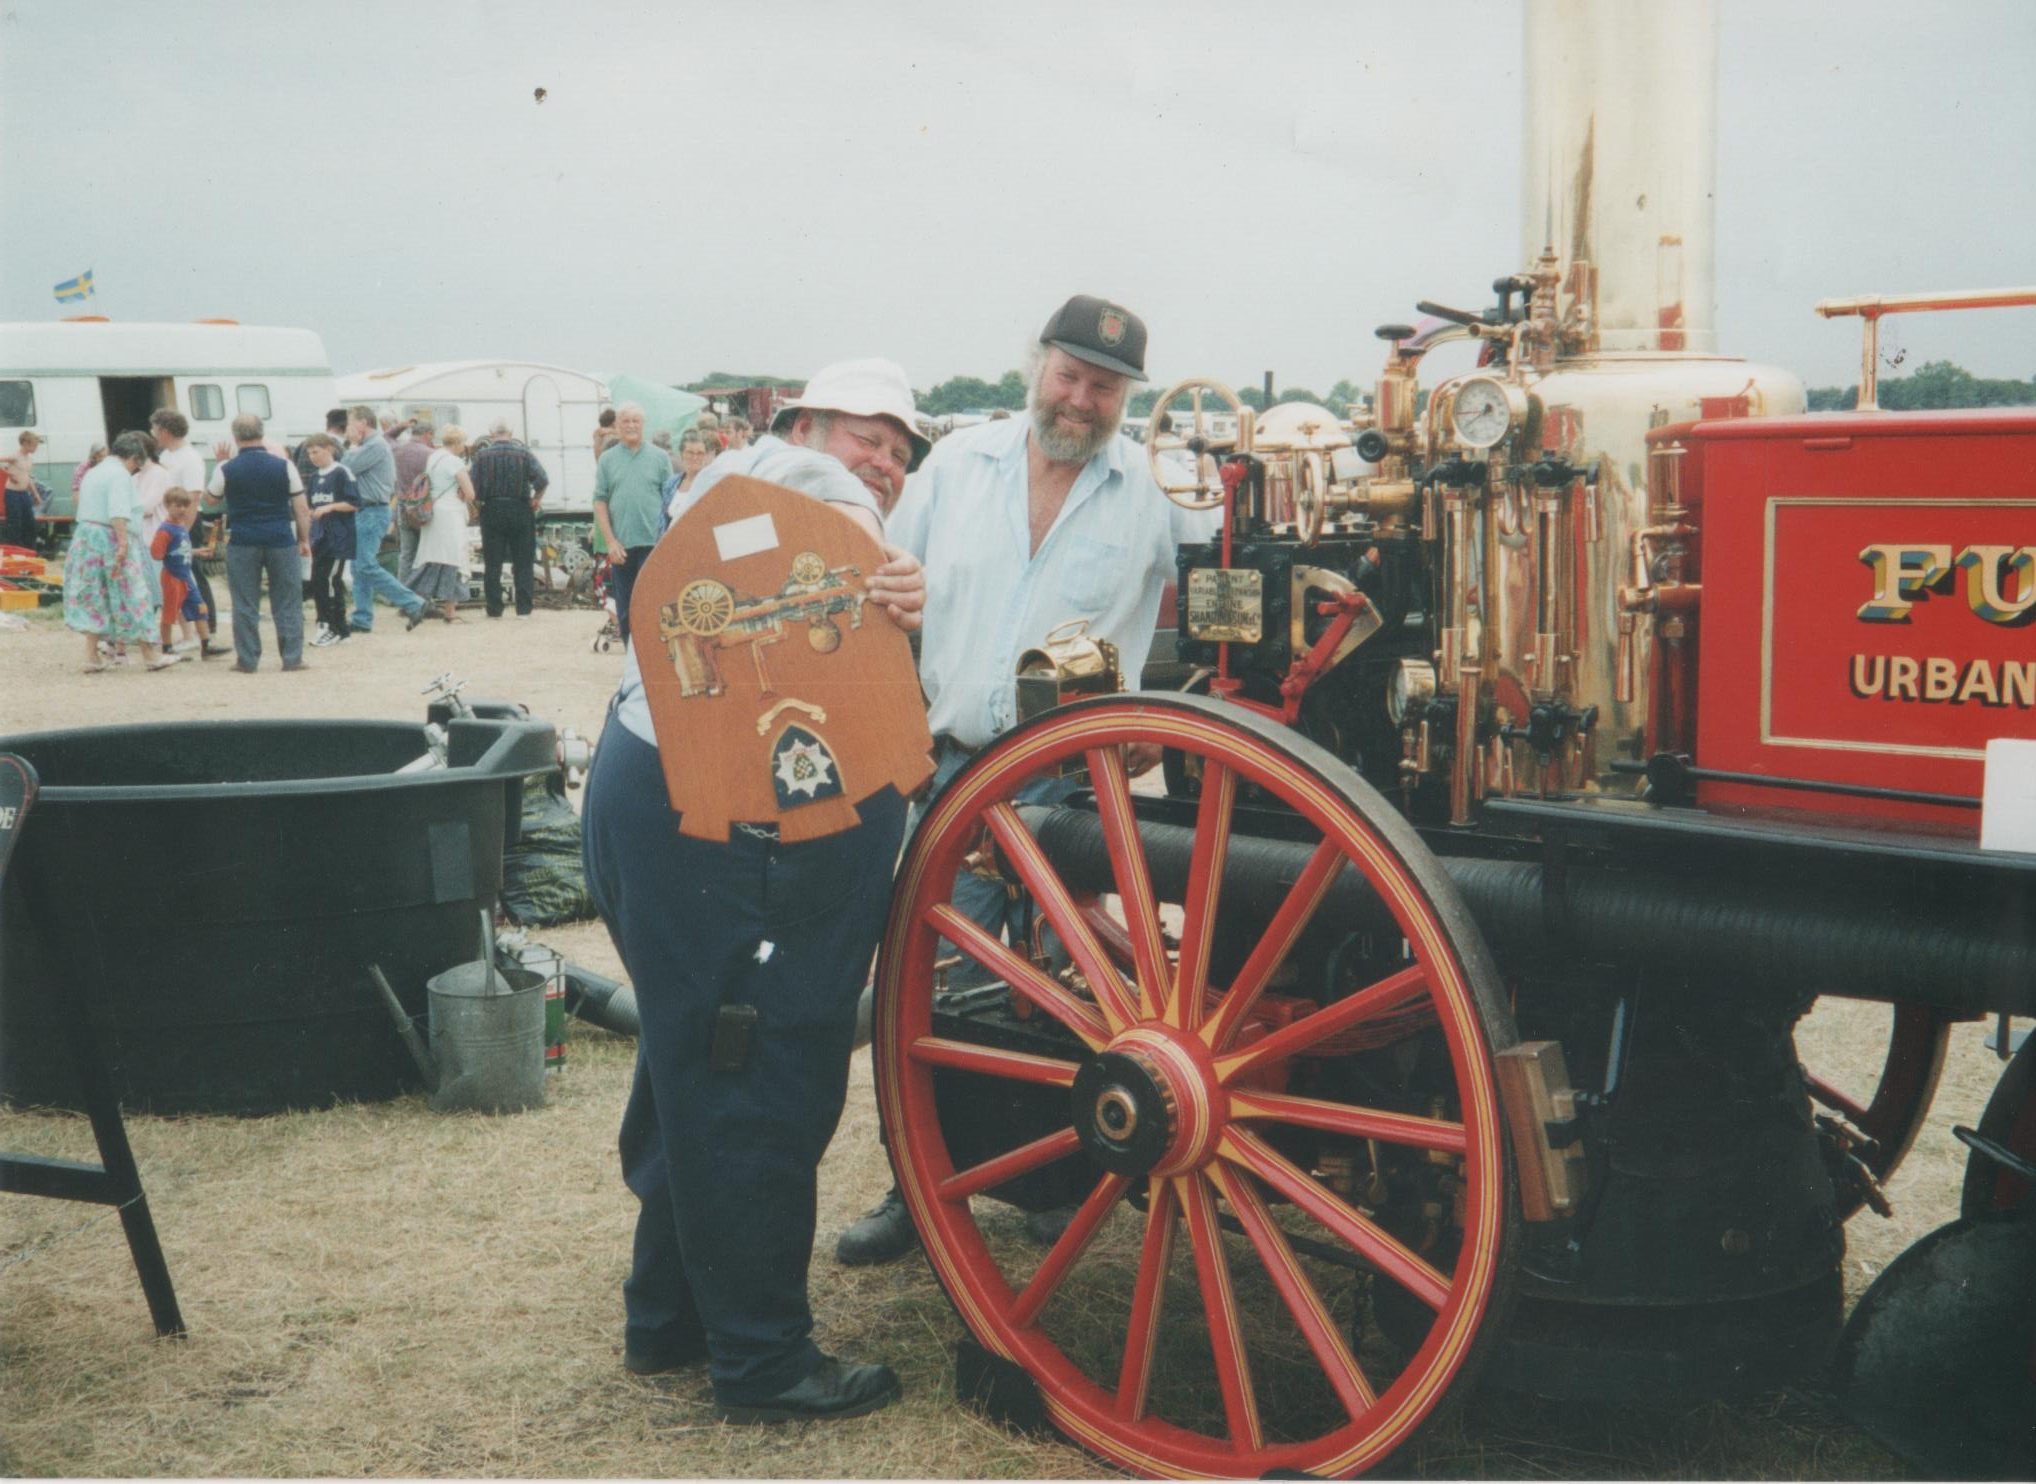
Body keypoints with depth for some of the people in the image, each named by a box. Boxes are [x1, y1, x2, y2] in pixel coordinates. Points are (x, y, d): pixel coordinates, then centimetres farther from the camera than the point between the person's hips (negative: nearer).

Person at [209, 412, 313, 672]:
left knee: (245, 604, 7)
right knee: (287, 602, 7)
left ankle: (247, 660, 8)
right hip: (281, 539, 0)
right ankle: (292, 657, 7)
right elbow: (302, 509, -1)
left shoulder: (226, 470, -3)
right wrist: (304, 539, 9)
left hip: (242, 542, 0)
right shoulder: (283, 466, -3)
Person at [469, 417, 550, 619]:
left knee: (492, 564, 7)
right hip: (520, 511, 0)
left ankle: (494, 609, 6)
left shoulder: (482, 455, -2)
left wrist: (477, 502, 9)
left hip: (491, 511, 0)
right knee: (522, 564, 6)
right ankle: (523, 609, 3)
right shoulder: (524, 453, -3)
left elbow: (471, 486, -7)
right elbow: (543, 479, -12)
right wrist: (537, 498, 3)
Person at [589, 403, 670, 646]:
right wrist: (610, 541, -5)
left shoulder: (659, 457, 5)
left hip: (653, 544, -2)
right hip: (620, 547, 2)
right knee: (625, 612, 8)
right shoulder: (607, 459, 8)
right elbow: (600, 501, 4)